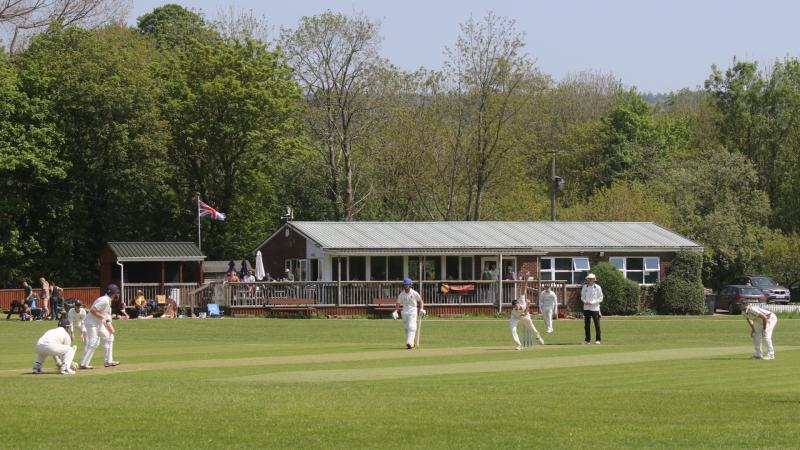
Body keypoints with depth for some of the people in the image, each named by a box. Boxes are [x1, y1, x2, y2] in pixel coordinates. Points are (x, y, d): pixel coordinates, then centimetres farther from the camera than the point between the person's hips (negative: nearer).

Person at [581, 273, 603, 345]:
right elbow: (582, 296, 16)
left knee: (597, 325, -2)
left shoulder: (597, 287, -3)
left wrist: (592, 302, -16)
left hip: (595, 308, -4)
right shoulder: (585, 287, 9)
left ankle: (598, 339, 6)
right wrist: (585, 301, -7)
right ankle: (587, 339, 14)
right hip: (586, 308, 4)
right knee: (586, 325, 6)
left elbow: (600, 298, -4)